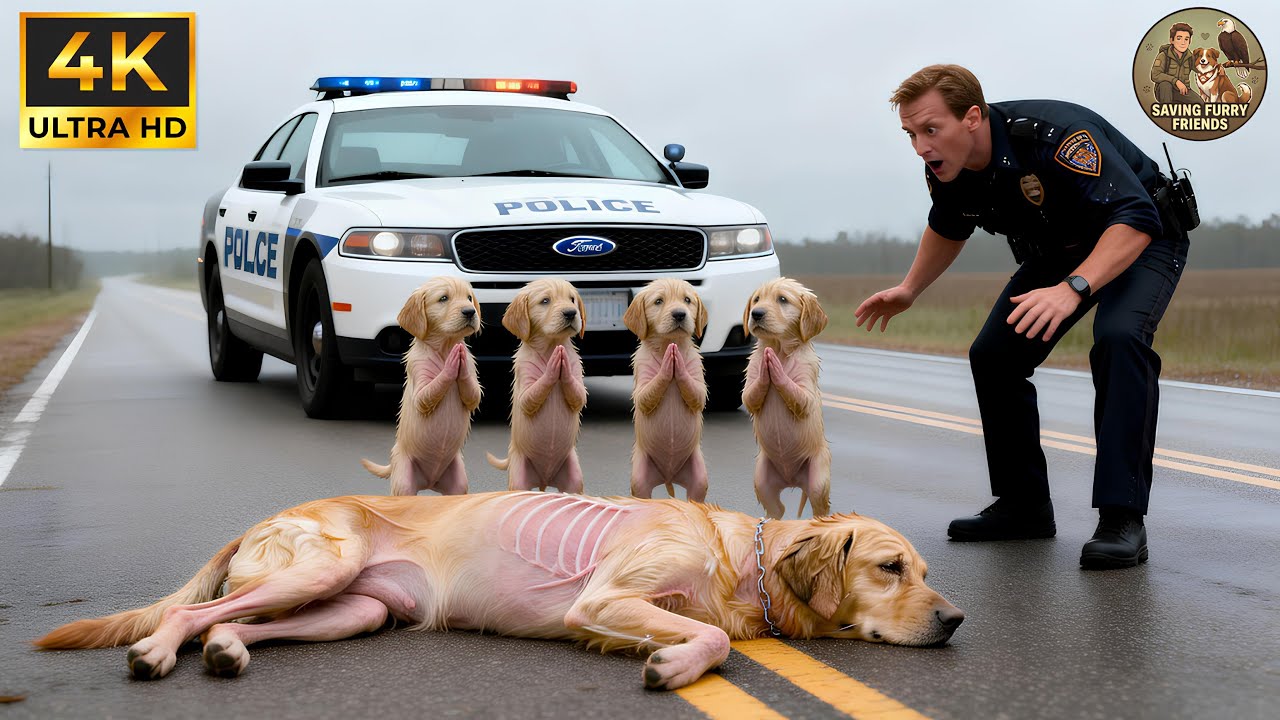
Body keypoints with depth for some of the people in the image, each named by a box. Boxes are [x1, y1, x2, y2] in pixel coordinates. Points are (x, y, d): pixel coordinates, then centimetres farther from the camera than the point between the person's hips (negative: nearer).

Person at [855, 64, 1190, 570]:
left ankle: (1121, 519, -33)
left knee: (1119, 337, -33)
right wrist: (909, 290, 9)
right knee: (993, 355, -2)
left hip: (1140, 241, -8)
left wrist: (1072, 289, -55)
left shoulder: (1054, 135, -37)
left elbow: (1135, 220, -44)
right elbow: (947, 229, 13)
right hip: (1055, 252, 8)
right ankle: (1024, 506, 11)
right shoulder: (946, 171, -13)